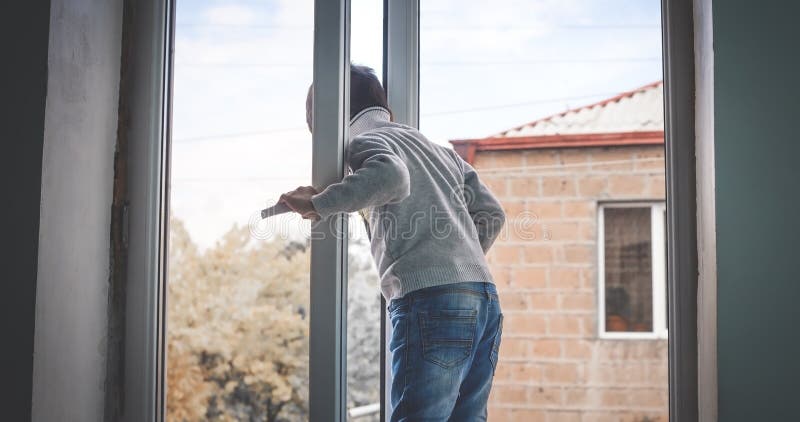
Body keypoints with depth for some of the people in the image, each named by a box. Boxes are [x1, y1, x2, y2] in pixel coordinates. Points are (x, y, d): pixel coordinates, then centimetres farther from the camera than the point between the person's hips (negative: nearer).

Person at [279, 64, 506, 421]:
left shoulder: (366, 141, 4)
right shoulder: (437, 149, 27)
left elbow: (391, 178, -20)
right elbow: (491, 213, 24)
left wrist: (317, 204, -9)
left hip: (431, 300, -8)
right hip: (484, 296, 8)